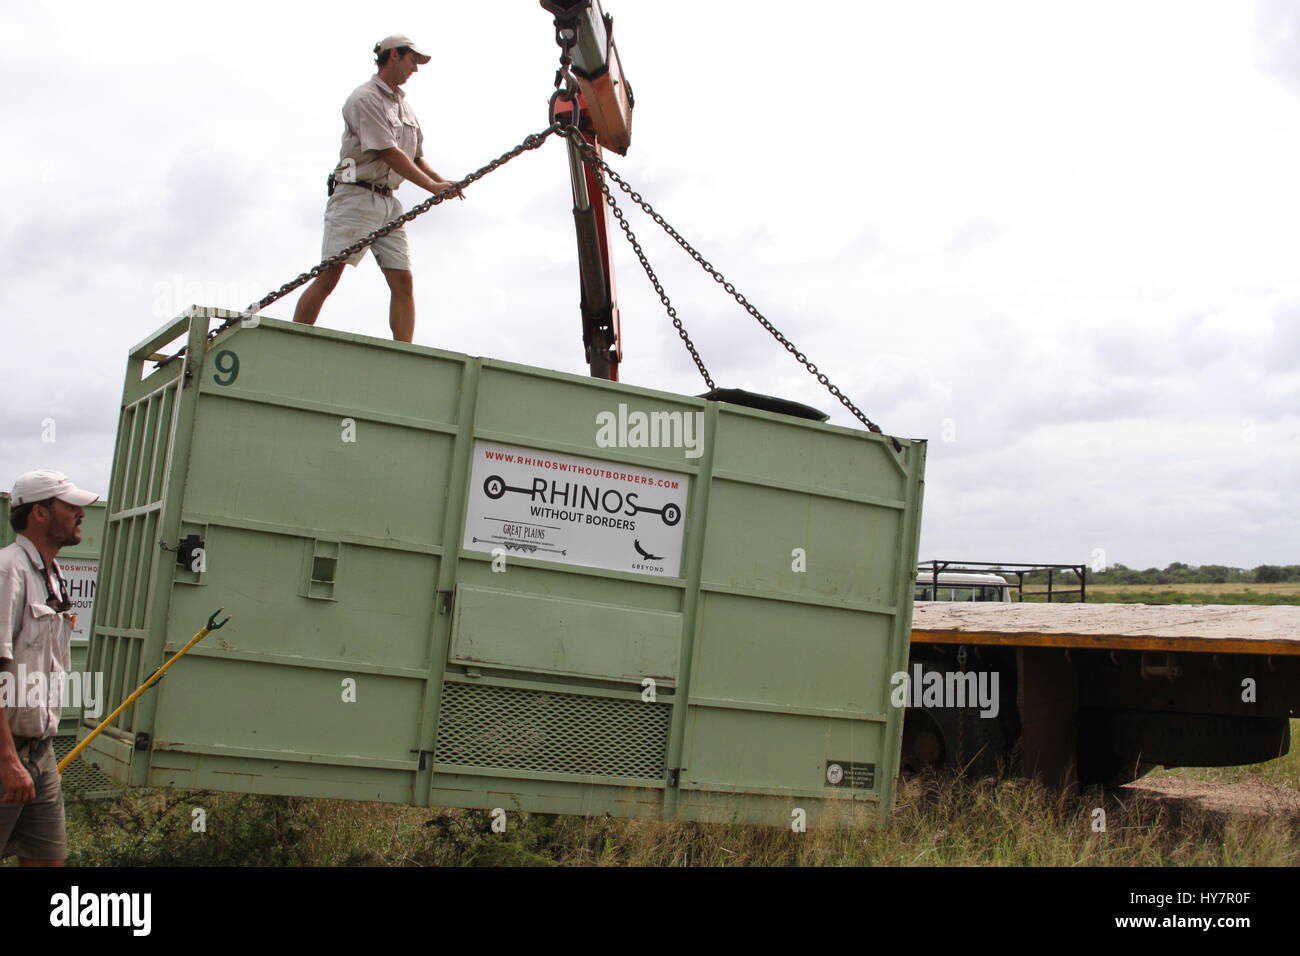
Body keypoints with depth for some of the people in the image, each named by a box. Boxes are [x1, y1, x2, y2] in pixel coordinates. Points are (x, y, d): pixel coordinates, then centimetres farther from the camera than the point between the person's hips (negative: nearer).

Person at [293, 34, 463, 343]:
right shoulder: (365, 98, -6)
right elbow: (389, 154, -12)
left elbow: (416, 158, 24)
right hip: (356, 196, -8)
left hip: (388, 202, 8)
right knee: (328, 277, -14)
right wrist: (431, 185, -10)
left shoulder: (405, 106, 22)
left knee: (403, 280, -3)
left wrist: (443, 183, 6)